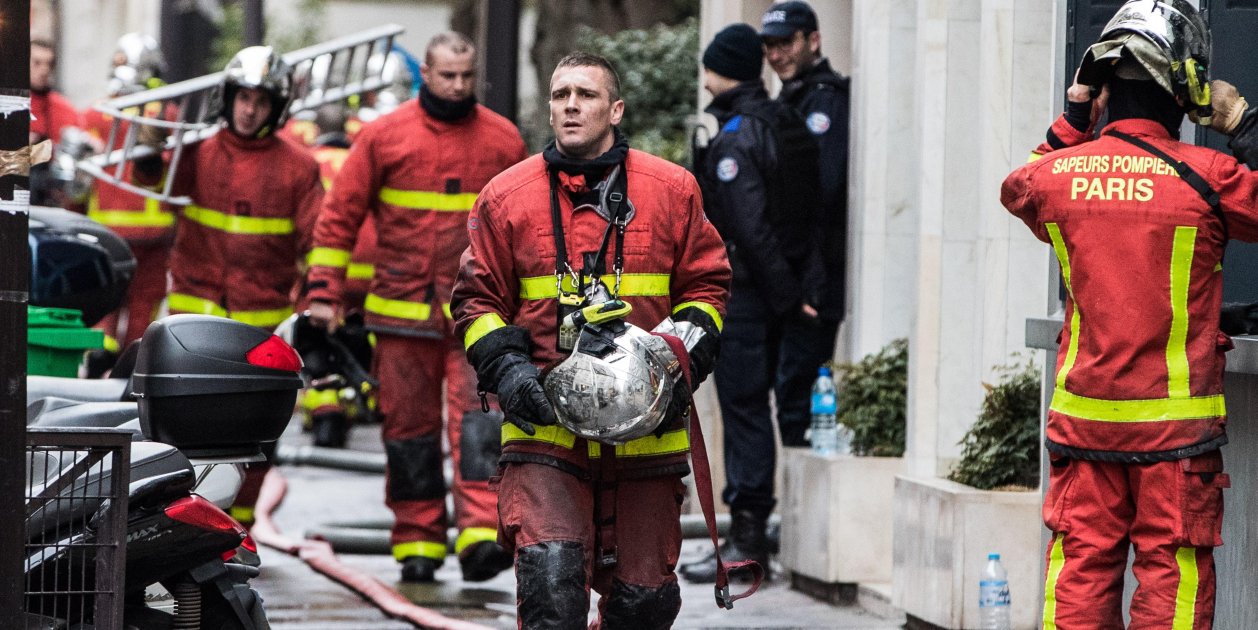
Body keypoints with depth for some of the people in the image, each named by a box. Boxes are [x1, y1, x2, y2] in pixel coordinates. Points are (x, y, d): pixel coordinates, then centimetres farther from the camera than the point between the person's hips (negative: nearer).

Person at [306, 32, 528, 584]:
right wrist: (325, 291, -1)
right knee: (409, 426, 6)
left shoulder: (502, 140, 6)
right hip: (402, 310, 0)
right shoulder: (383, 136, 1)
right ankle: (418, 542, 14)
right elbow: (340, 214, 4)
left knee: (477, 418, -14)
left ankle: (480, 535, -23)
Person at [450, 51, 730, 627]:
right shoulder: (506, 197, 6)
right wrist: (504, 367, -6)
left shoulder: (672, 191, 7)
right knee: (550, 579, -18)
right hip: (545, 424, -1)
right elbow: (477, 299, 11)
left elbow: (707, 285, 13)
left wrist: (684, 359, -4)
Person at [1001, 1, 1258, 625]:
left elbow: (1017, 188, 23)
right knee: (1171, 572, 2)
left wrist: (1071, 122, 22)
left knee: (1080, 564, 9)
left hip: (1083, 413, 3)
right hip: (1175, 420, -3)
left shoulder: (1058, 174, -1)